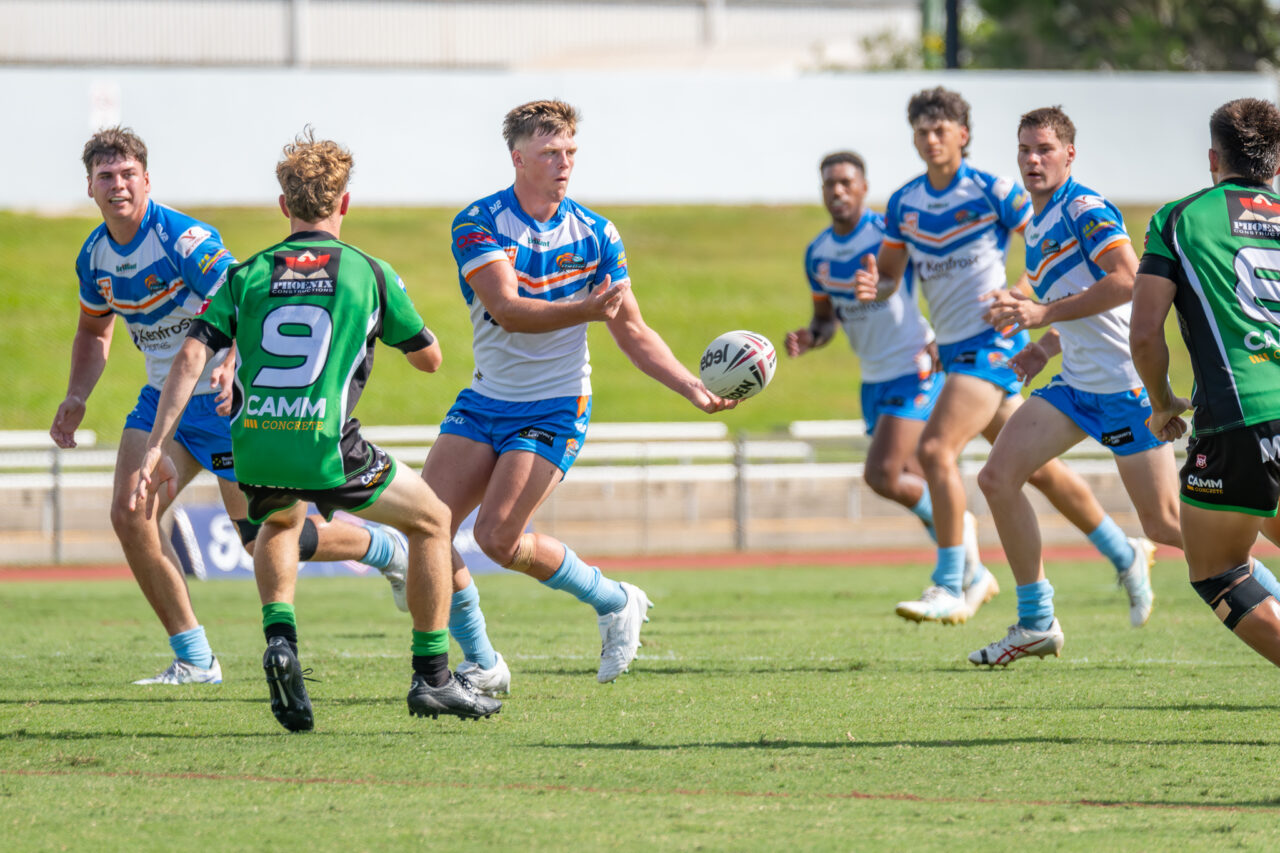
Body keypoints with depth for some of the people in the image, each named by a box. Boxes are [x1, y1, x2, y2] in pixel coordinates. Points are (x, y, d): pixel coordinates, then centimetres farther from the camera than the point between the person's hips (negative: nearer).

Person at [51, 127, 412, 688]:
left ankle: (386, 551, 26)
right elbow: (94, 330, 20)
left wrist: (232, 366, -44)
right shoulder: (94, 256, 3)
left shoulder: (184, 239, -21)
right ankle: (193, 661, -2)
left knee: (264, 539, -2)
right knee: (128, 515, -10)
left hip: (227, 398, -7)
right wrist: (76, 399, 6)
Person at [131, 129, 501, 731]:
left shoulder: (247, 274, 13)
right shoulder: (369, 274, 8)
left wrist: (156, 448, 0)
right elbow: (429, 357, 19)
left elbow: (192, 354, 2)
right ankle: (432, 676, 17)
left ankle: (279, 636, 12)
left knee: (282, 523, 38)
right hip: (325, 448, -3)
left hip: (252, 449, 4)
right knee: (432, 521, 20)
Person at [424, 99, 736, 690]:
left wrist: (695, 388, -9)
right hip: (485, 402, 2)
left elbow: (633, 333, 3)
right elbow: (506, 309, -24)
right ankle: (482, 664, 7)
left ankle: (615, 602, 6)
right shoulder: (477, 225, -10)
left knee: (498, 536, -17)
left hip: (554, 411, -2)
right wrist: (586, 311, -38)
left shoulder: (596, 235, -3)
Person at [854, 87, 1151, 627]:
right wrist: (872, 287, -8)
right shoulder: (903, 203, 9)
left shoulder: (992, 192, -10)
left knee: (936, 449, -21)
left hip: (991, 341, -7)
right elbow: (889, 277, 15)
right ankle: (1123, 557, 27)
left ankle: (949, 588, -19)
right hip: (952, 349, 7)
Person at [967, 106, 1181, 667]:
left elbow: (1128, 279, -25)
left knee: (1166, 524, -6)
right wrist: (1044, 349, 12)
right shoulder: (1036, 227, 17)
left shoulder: (1085, 209, -12)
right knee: (998, 477, -4)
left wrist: (1044, 313, -24)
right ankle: (1036, 623, 3)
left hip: (1124, 385, -9)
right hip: (1076, 384, 9)